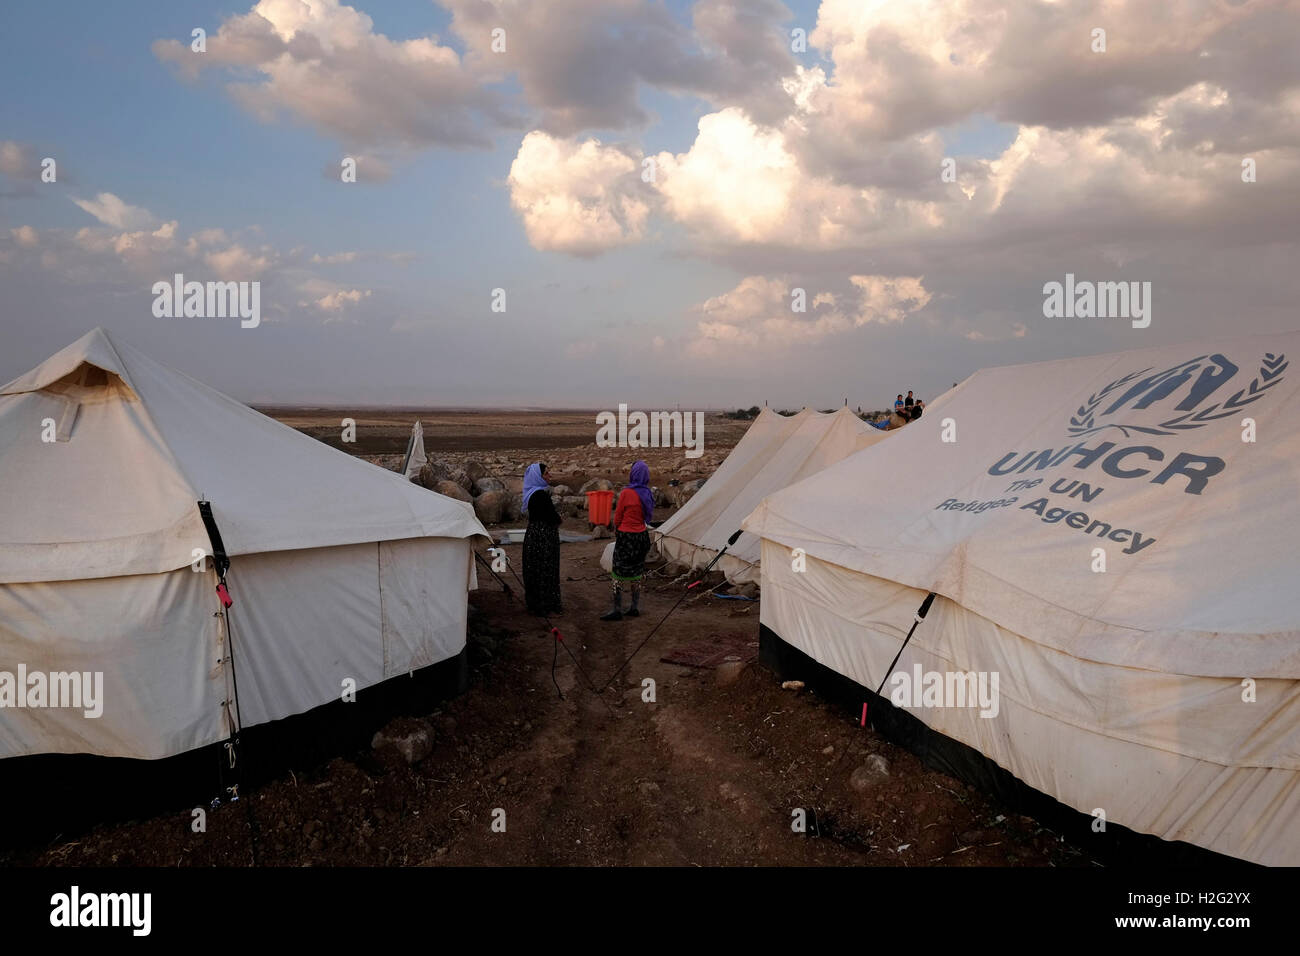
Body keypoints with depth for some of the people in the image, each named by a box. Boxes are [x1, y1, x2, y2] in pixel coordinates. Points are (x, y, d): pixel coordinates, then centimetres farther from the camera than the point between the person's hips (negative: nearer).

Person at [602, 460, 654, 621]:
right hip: (641, 536, 7)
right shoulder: (646, 493, 4)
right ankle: (635, 608, 20)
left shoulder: (626, 493, -15)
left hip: (626, 536, -7)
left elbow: (618, 517, -7)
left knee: (618, 574, 0)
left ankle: (617, 611, 1)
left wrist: (616, 531, 12)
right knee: (636, 574, 14)